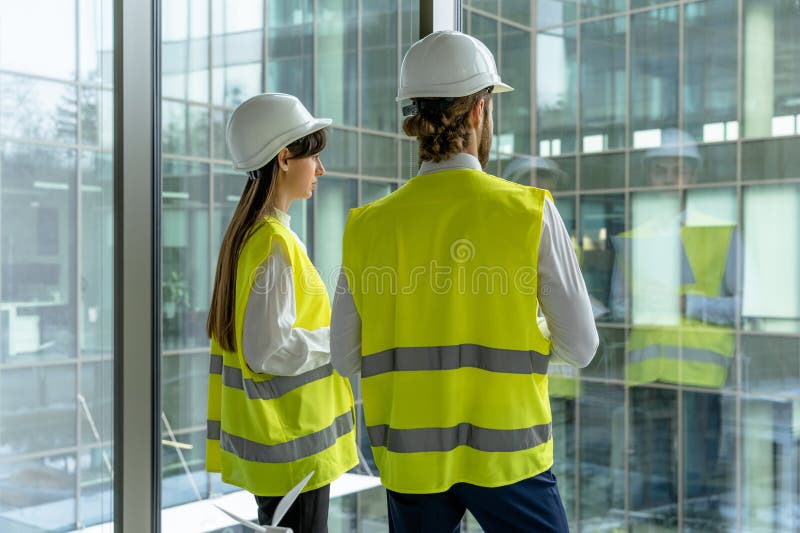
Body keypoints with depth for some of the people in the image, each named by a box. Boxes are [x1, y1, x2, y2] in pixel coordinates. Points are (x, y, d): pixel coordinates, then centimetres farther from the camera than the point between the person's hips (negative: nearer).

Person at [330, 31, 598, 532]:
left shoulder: (368, 227, -3)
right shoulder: (531, 213, -11)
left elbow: (346, 357, 3)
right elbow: (580, 346, -6)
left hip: (411, 453, 3)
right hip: (503, 453, -3)